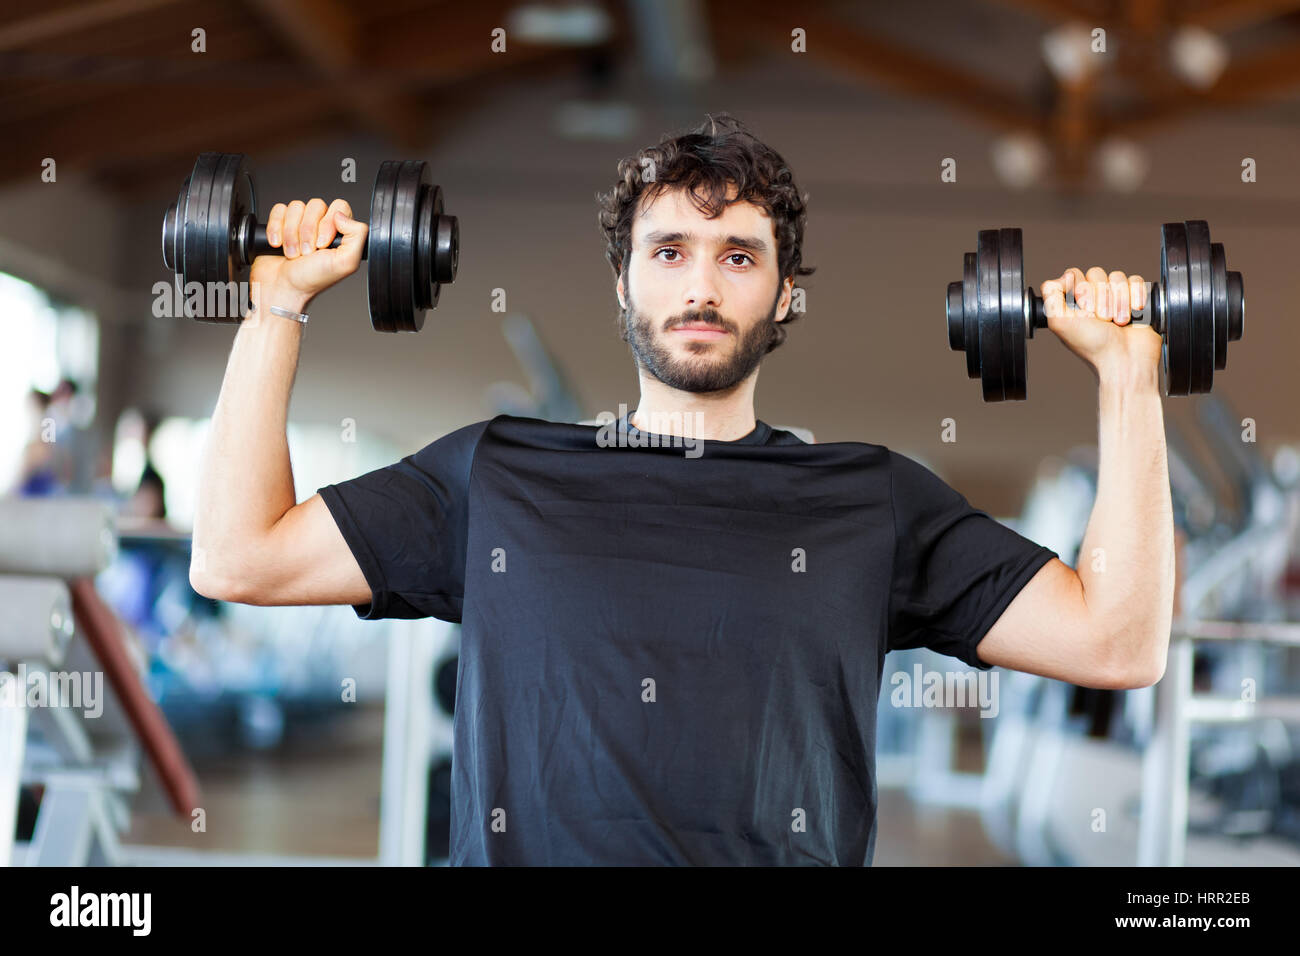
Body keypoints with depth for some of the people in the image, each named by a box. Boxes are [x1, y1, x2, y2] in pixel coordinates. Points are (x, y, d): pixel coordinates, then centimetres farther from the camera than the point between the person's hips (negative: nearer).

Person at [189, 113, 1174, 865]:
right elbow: (238, 556, 14)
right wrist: (279, 304, 15)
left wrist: (1125, 373, 9)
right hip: (531, 846, 0)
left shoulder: (872, 497, 16)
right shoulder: (494, 473, 17)